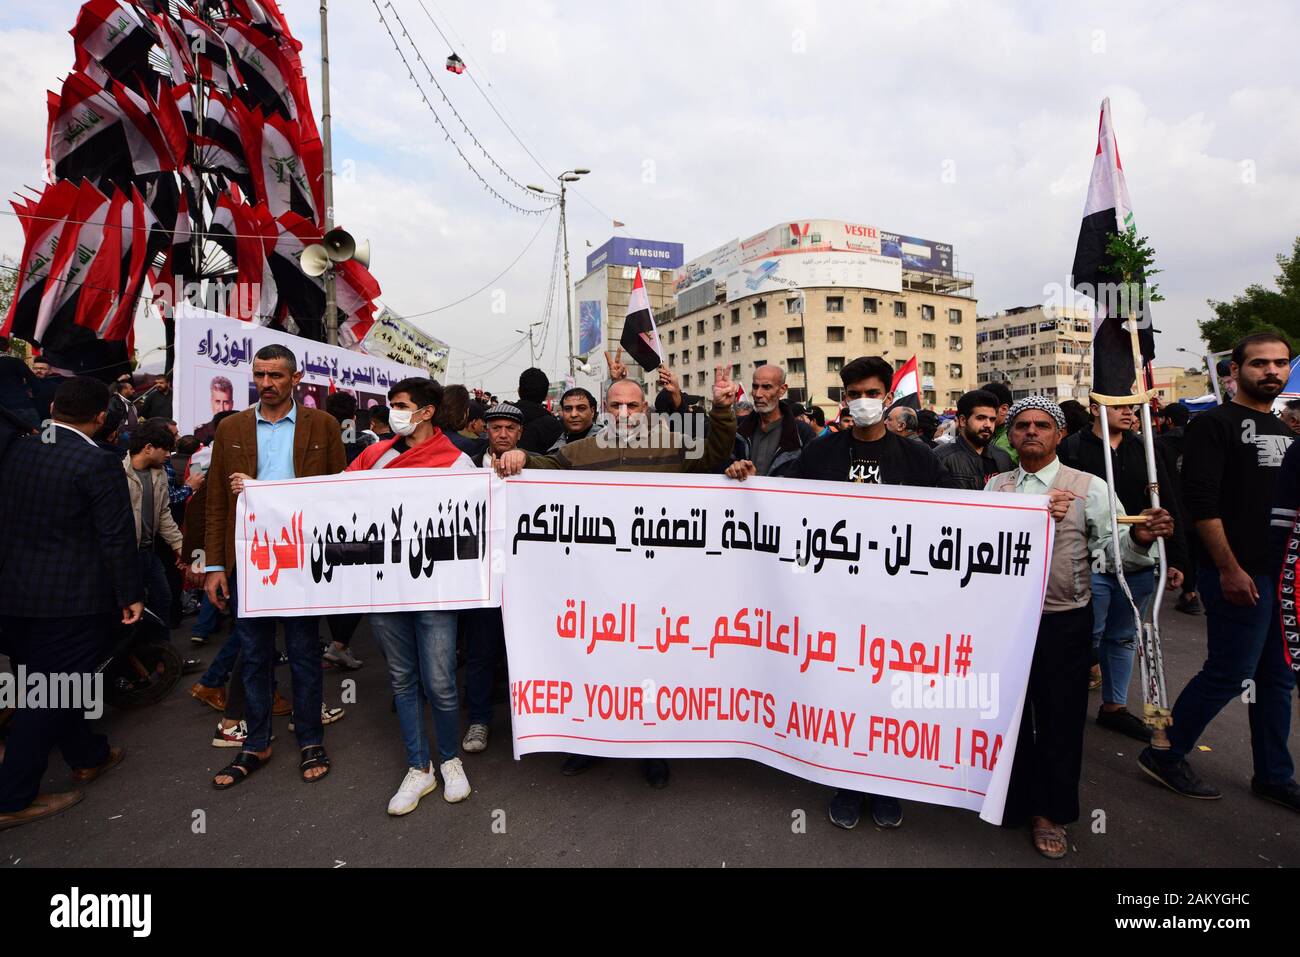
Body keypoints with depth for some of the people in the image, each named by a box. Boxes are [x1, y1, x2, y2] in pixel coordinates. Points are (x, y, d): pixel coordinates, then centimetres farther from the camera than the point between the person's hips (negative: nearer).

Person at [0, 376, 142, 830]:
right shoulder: (98, 464, -18)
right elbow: (117, 538, -17)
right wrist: (131, 595, -8)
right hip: (73, 598, -8)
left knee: (49, 684, 20)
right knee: (51, 694, 4)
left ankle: (88, 755, 39)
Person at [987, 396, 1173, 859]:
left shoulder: (1089, 487, -2)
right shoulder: (996, 486, 5)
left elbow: (1109, 549, -9)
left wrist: (1139, 536, -29)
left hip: (1064, 622, -2)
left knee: (1060, 718, 7)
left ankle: (1050, 811, 28)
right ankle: (1012, 799, 35)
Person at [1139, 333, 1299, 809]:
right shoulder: (1215, 424, -8)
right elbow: (1201, 502, -17)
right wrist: (1229, 569, -19)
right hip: (1238, 574, -8)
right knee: (1229, 673, -5)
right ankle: (1164, 755, 9)